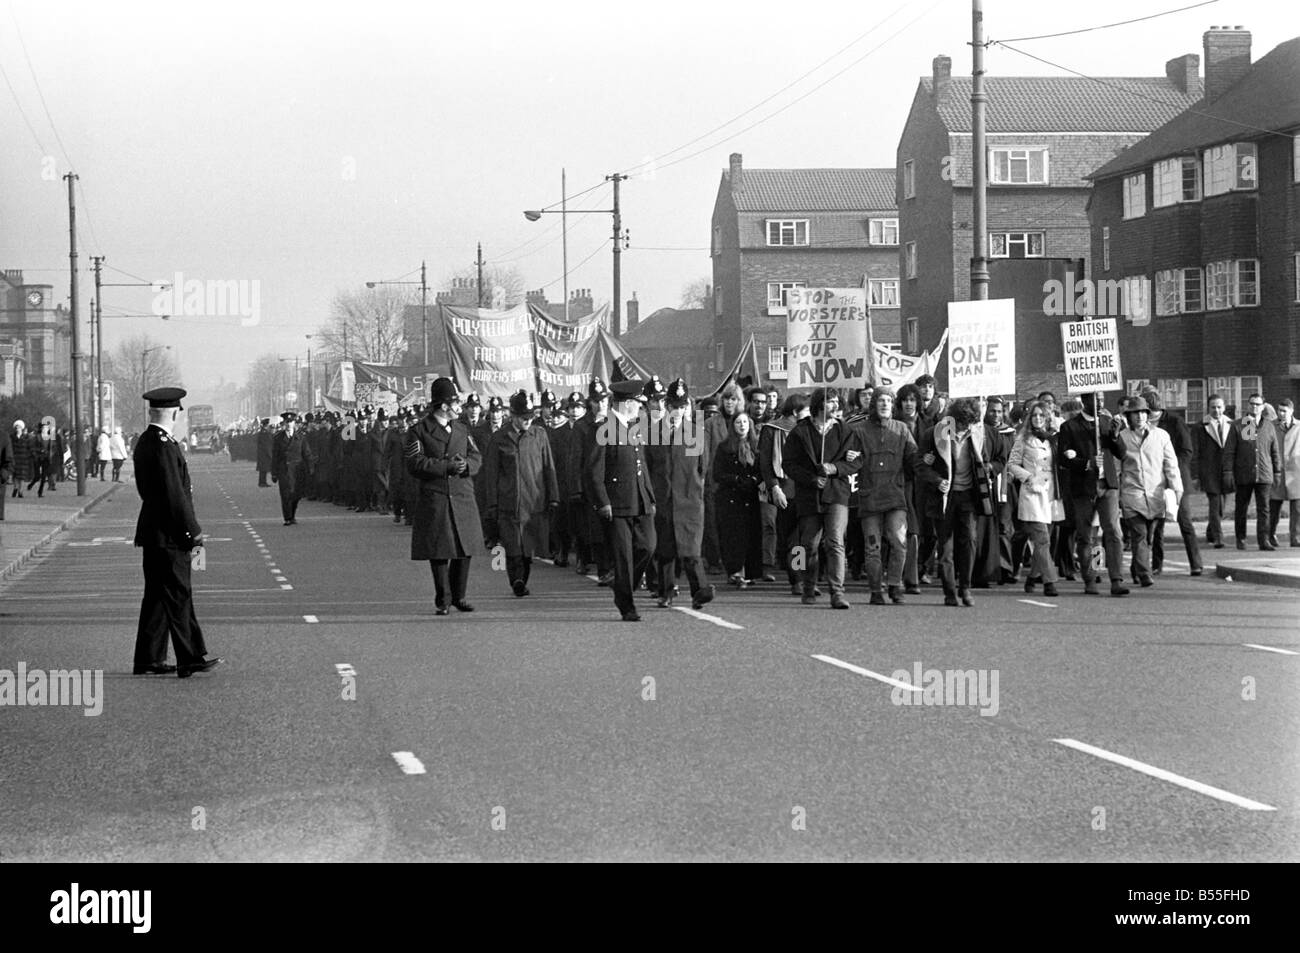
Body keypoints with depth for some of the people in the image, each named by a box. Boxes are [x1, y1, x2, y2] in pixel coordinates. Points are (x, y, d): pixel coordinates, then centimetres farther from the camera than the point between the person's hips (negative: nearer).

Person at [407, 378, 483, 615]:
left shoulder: (462, 430, 16)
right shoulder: (418, 432, -2)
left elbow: (477, 457, 12)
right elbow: (415, 464, -12)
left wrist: (465, 465, -12)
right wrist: (447, 466, -17)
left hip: (463, 498, 5)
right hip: (434, 500, -5)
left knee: (464, 550, 4)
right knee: (439, 551, -2)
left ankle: (459, 597, 17)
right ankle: (443, 600, 7)